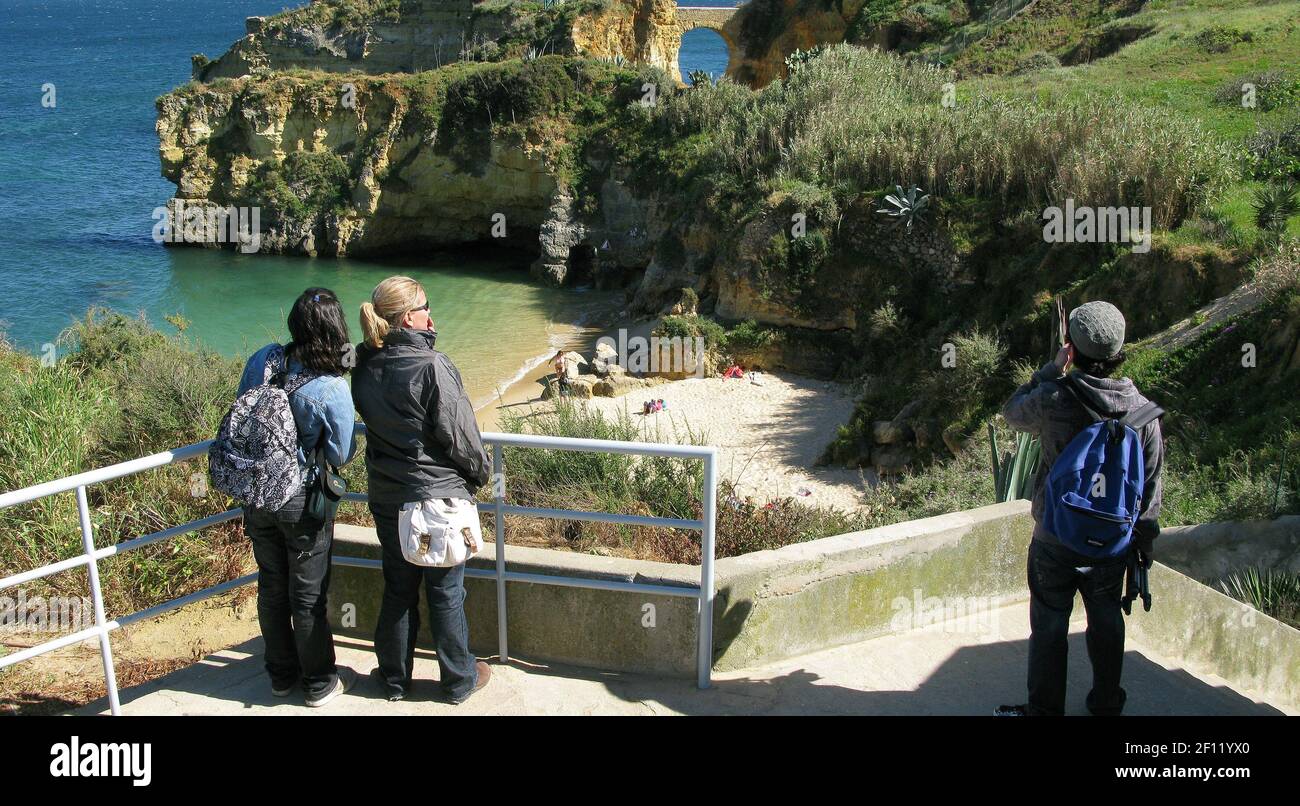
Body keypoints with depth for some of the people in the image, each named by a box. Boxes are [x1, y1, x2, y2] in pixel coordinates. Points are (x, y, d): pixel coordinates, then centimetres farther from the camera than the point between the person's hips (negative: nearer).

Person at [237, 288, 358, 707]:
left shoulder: (262, 359, -12)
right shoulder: (331, 389, -25)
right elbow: (341, 455, -14)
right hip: (303, 504, -5)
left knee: (271, 588, 20)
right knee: (308, 596, 12)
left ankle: (281, 674, 38)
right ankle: (320, 683, 28)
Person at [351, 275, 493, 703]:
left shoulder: (366, 366, -2)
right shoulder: (431, 366, -22)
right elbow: (460, 435, -15)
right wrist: (480, 473, 3)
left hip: (387, 498, 5)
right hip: (438, 497, -5)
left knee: (398, 589, 18)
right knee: (446, 592, 9)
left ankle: (394, 677, 30)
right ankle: (459, 679, 24)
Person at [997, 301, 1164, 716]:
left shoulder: (1053, 400, -21)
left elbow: (1013, 412, 3)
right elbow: (1149, 486, -2)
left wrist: (1051, 369, 9)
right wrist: (1144, 543, 10)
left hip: (1055, 540, -3)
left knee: (1049, 624, 11)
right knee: (1107, 620, 20)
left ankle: (1044, 708, 23)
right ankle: (1107, 702, 37)